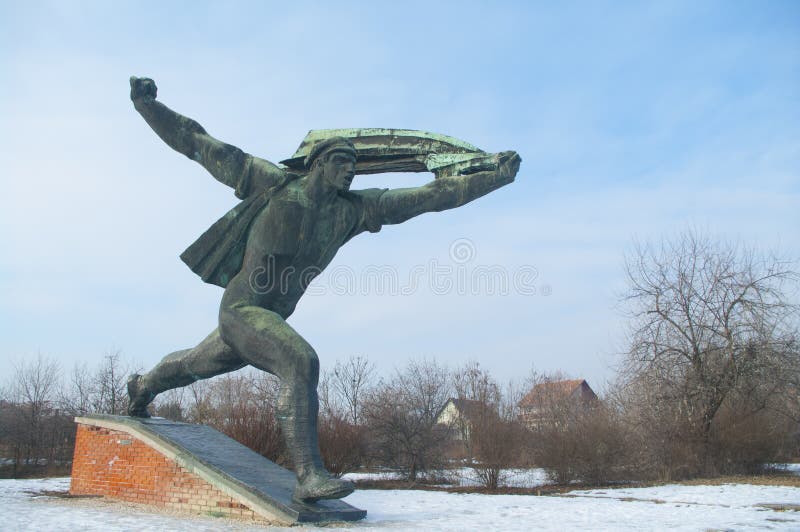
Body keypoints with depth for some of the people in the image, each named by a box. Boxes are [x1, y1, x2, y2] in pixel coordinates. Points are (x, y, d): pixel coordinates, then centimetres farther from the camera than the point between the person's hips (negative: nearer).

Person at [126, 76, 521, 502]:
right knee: (300, 362, -28)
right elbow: (200, 144, -8)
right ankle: (309, 475, -24)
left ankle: (144, 386, 57)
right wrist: (147, 105, -16)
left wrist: (496, 177, -11)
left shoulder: (353, 209, -3)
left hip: (273, 318, 6)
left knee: (197, 364, 27)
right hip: (241, 309, -6)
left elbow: (429, 196, -7)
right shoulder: (274, 184, -11)